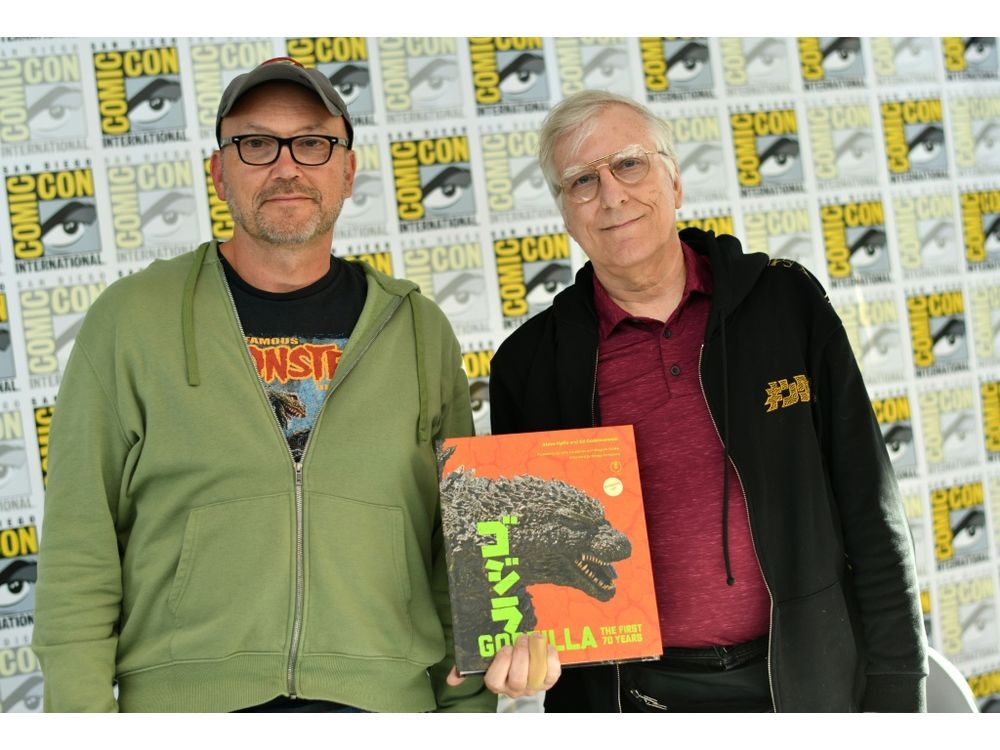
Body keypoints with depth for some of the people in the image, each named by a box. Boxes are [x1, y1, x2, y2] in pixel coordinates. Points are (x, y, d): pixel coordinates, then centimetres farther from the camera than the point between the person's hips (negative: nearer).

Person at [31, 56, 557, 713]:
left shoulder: (418, 331, 10)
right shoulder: (131, 318, 4)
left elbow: (461, 542, 10)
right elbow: (78, 548, 2)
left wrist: (466, 707, 3)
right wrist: (83, 715, -4)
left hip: (384, 702, 2)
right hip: (185, 696, -1)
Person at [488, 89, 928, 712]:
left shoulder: (790, 303, 0)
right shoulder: (529, 363, 0)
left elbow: (871, 517, 1)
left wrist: (897, 691, -2)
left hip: (804, 681, 0)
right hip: (629, 697, 0)